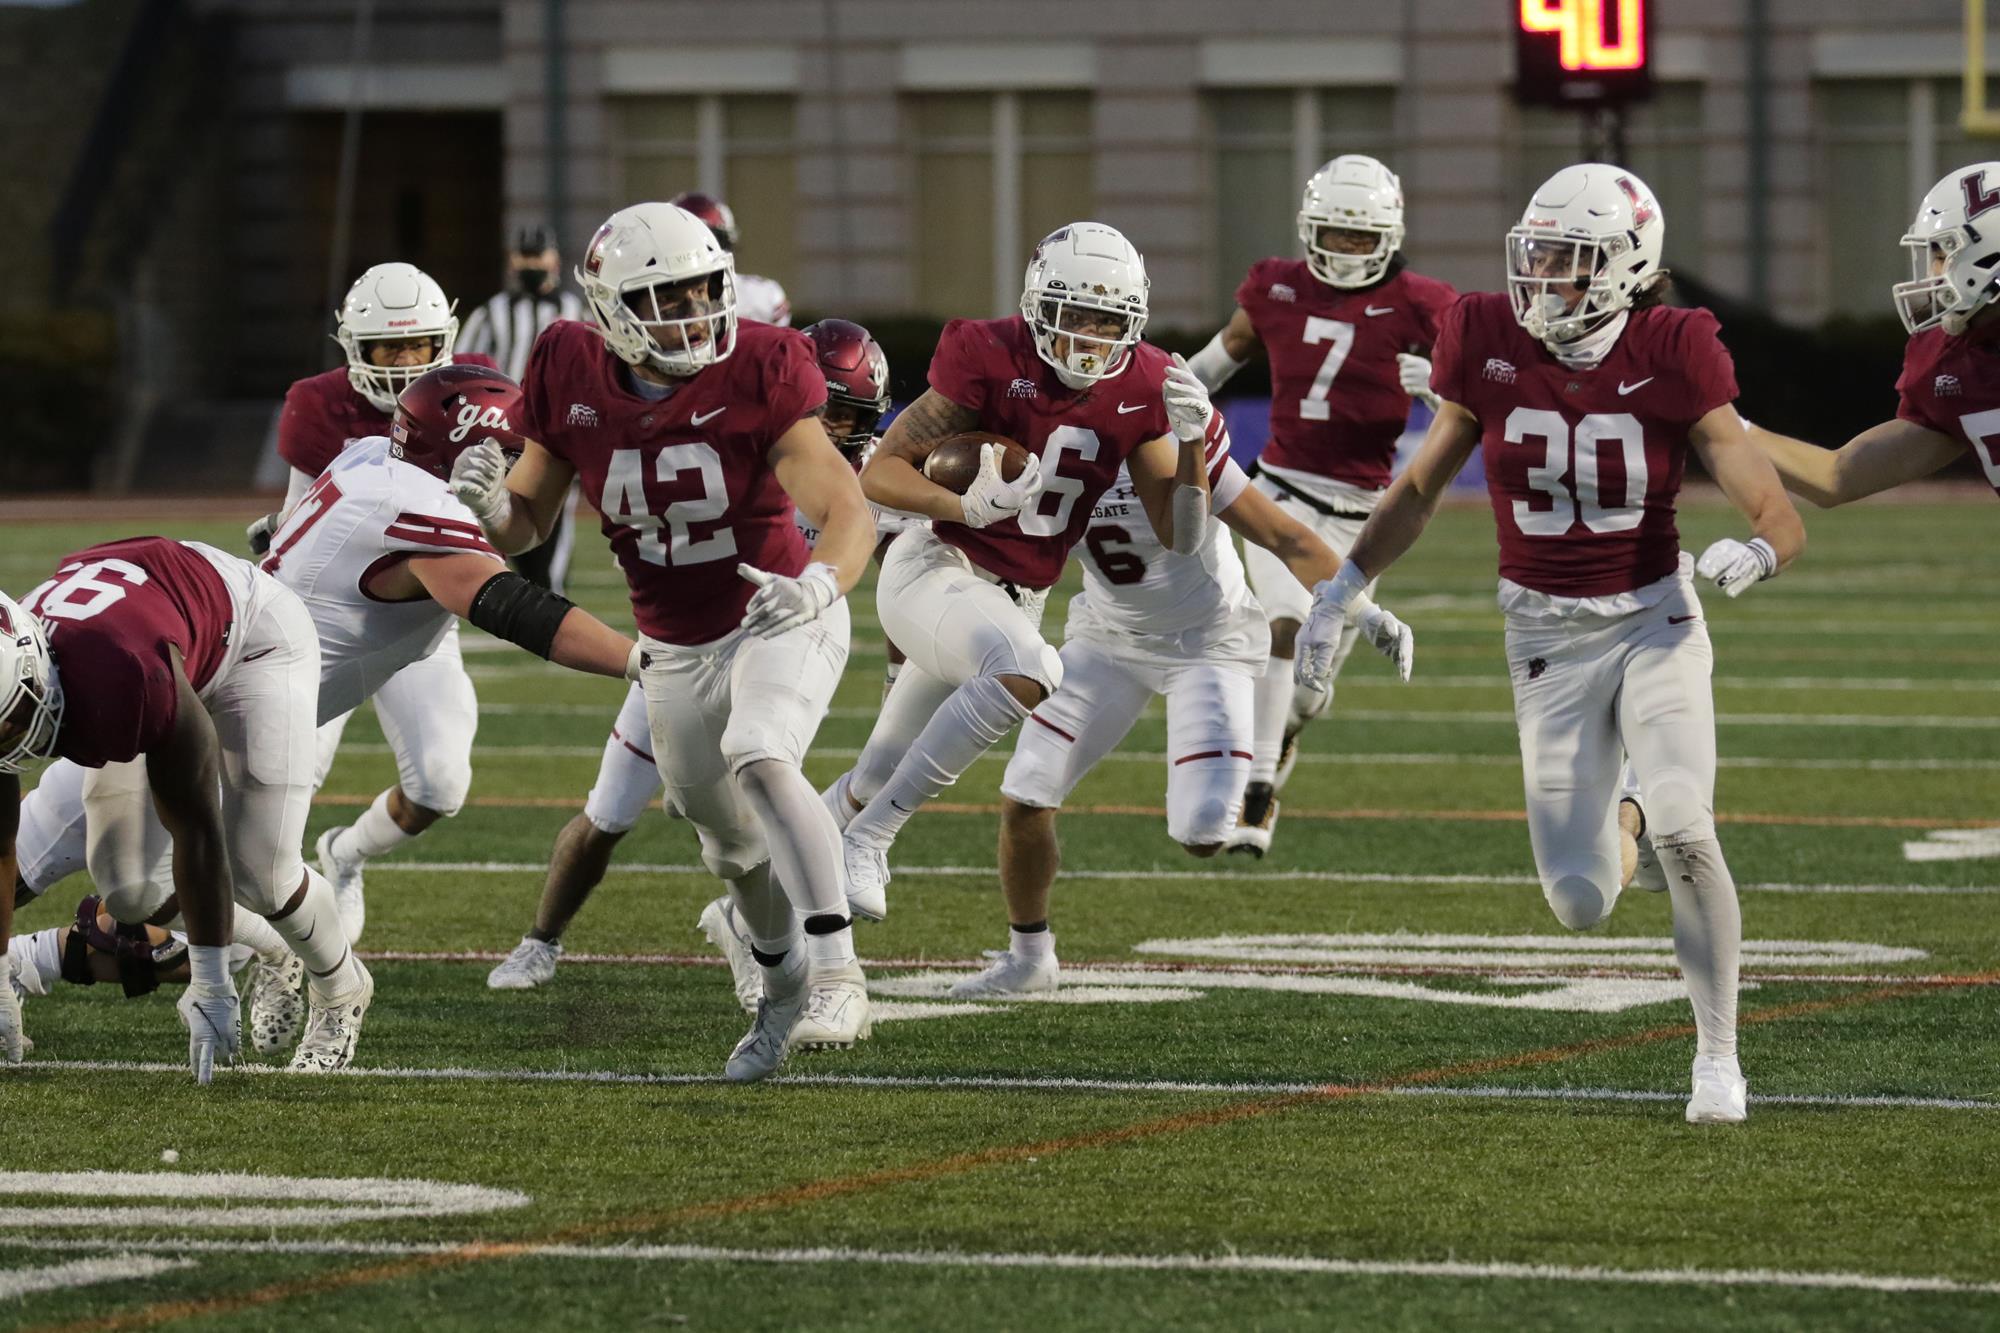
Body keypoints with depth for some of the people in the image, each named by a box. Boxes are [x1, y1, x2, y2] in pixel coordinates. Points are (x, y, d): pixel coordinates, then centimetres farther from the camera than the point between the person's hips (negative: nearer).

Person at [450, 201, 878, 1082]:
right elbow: (525, 524, 0)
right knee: (734, 845, 18)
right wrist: (487, 505, -24)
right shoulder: (573, 380, -11)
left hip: (782, 622, -5)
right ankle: (783, 986, 46)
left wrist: (820, 584, -49)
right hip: (677, 652, 5)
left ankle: (836, 975, -33)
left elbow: (849, 512, -27)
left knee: (759, 762, -33)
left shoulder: (756, 374, -21)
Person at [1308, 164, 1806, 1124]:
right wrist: (1344, 586, 5)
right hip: (1548, 638, 2)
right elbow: (1420, 488, 8)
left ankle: (1717, 1053, -7)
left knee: (1683, 831, -25)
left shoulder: (1670, 360, -13)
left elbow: (1780, 519, -13)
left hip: (1655, 621, -2)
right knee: (1581, 905, -4)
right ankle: (1607, 819, 36)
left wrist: (1756, 552, -35)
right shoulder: (1490, 347, -8)